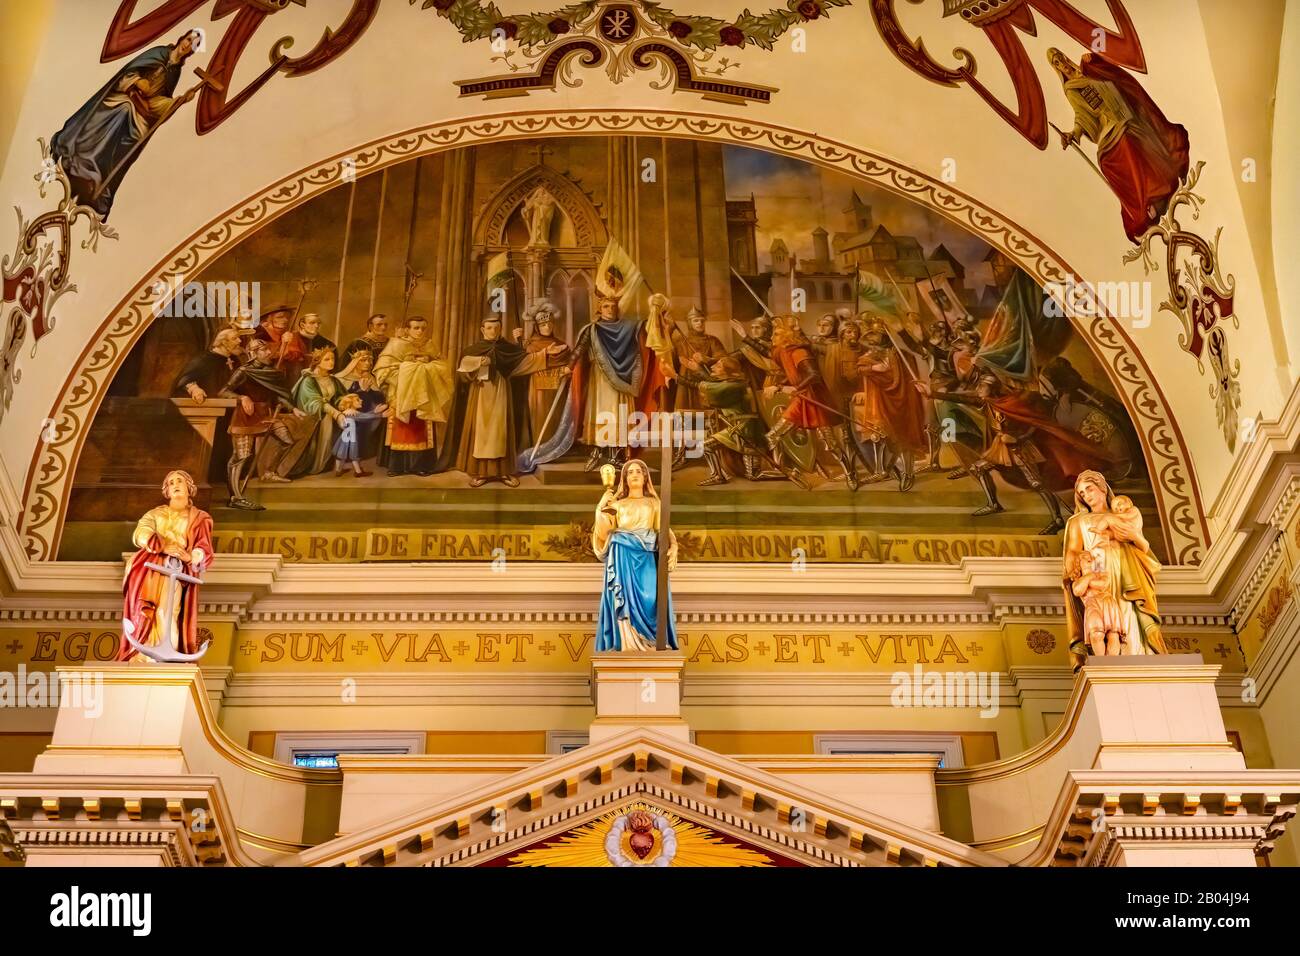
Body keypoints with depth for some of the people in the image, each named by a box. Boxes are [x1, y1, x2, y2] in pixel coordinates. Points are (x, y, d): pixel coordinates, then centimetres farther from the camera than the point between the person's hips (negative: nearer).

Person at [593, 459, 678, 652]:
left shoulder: (654, 503, 21)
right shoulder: (617, 504, 20)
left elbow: (665, 529, 7)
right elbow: (603, 534, 8)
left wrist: (673, 546, -13)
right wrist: (601, 507, -2)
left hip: (646, 558, 0)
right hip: (623, 557, 0)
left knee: (648, 599, -13)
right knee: (624, 598, -11)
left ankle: (650, 647, -13)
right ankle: (626, 646, -13)